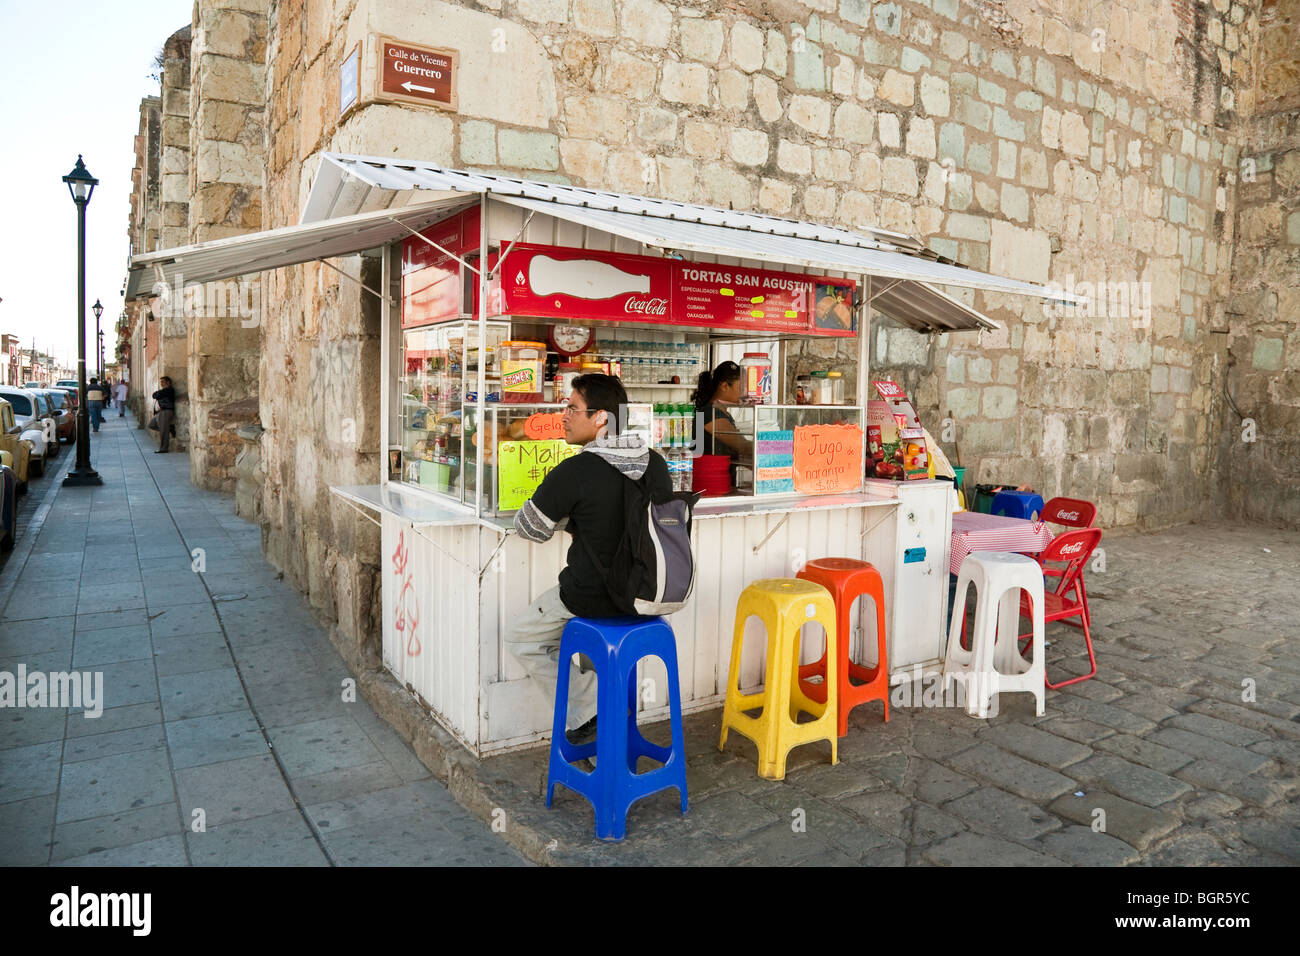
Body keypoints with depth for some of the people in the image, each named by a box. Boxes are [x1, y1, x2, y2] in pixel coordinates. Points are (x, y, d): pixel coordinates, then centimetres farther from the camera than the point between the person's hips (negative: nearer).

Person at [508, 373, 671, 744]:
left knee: (521, 640, 19)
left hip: (593, 598, -6)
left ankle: (585, 718, 15)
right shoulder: (656, 463, -3)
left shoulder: (575, 471, -22)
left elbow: (529, 527, -9)